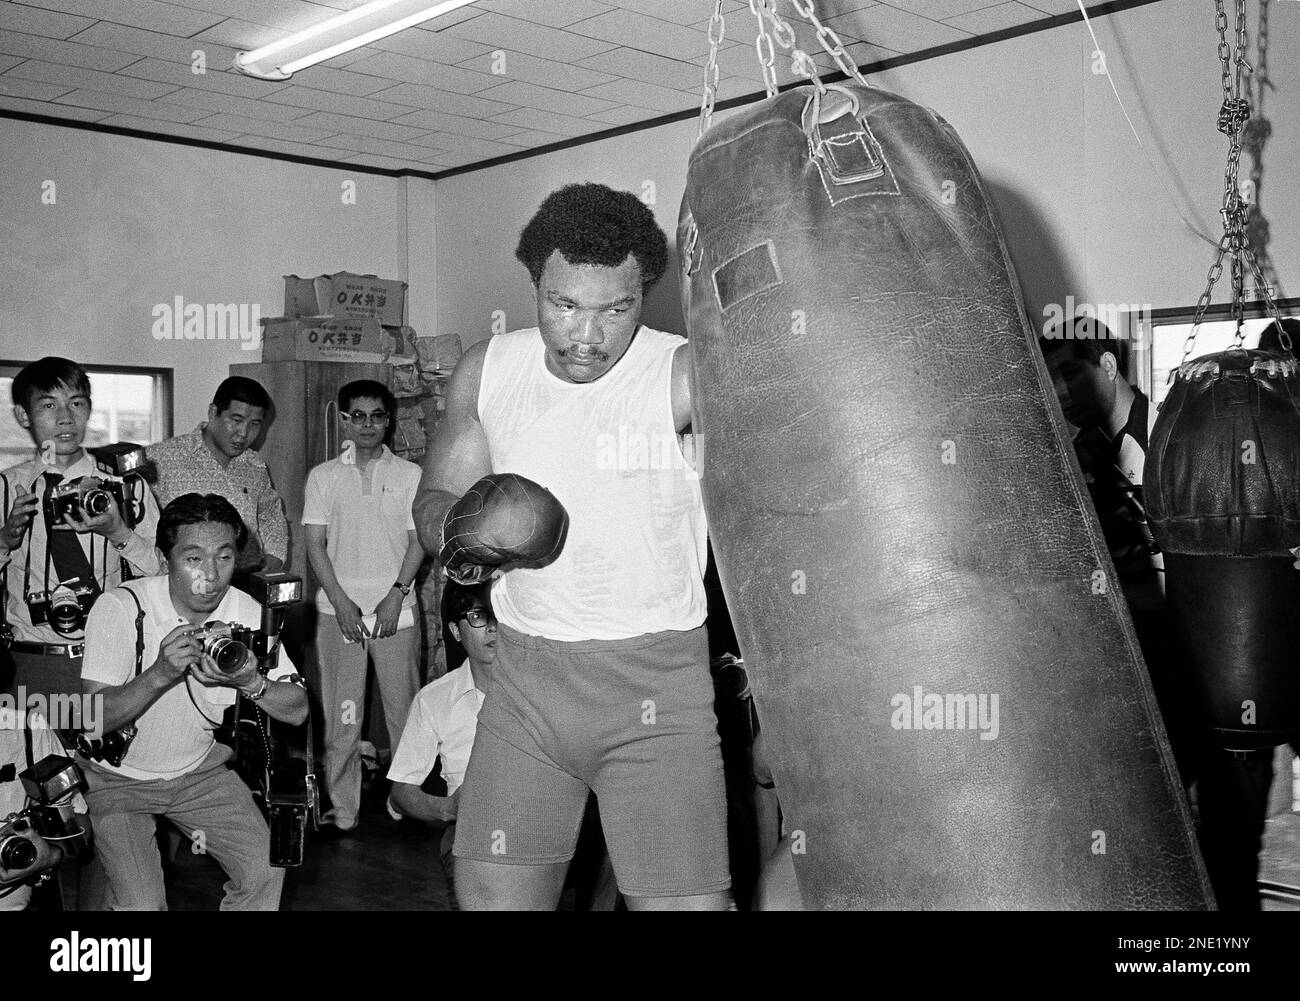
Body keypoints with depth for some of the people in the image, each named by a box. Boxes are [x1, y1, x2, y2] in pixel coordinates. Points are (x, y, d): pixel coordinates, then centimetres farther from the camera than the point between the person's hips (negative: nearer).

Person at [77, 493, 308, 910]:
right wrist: (160, 674, -41)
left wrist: (252, 682, -33)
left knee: (265, 871, -7)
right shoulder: (122, 609, -23)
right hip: (117, 777, -3)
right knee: (142, 903, -16)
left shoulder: (247, 613, -12)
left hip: (200, 772, 4)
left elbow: (297, 710, -12)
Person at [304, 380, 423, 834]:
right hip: (339, 608, 1)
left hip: (396, 609, 0)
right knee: (340, 714, 2)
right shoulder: (323, 476, 8)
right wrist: (341, 600, -7)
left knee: (404, 709, 1)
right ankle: (342, 810, 9)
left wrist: (396, 593, -10)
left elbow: (418, 539, 2)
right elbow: (315, 544, 3)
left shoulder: (409, 474, 6)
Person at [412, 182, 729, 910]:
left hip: (655, 683, -4)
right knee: (491, 893, 8)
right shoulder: (488, 371, 1)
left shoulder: (685, 376, -15)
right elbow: (433, 498, 10)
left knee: (689, 900, -6)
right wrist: (456, 528, -12)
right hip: (526, 671, 4)